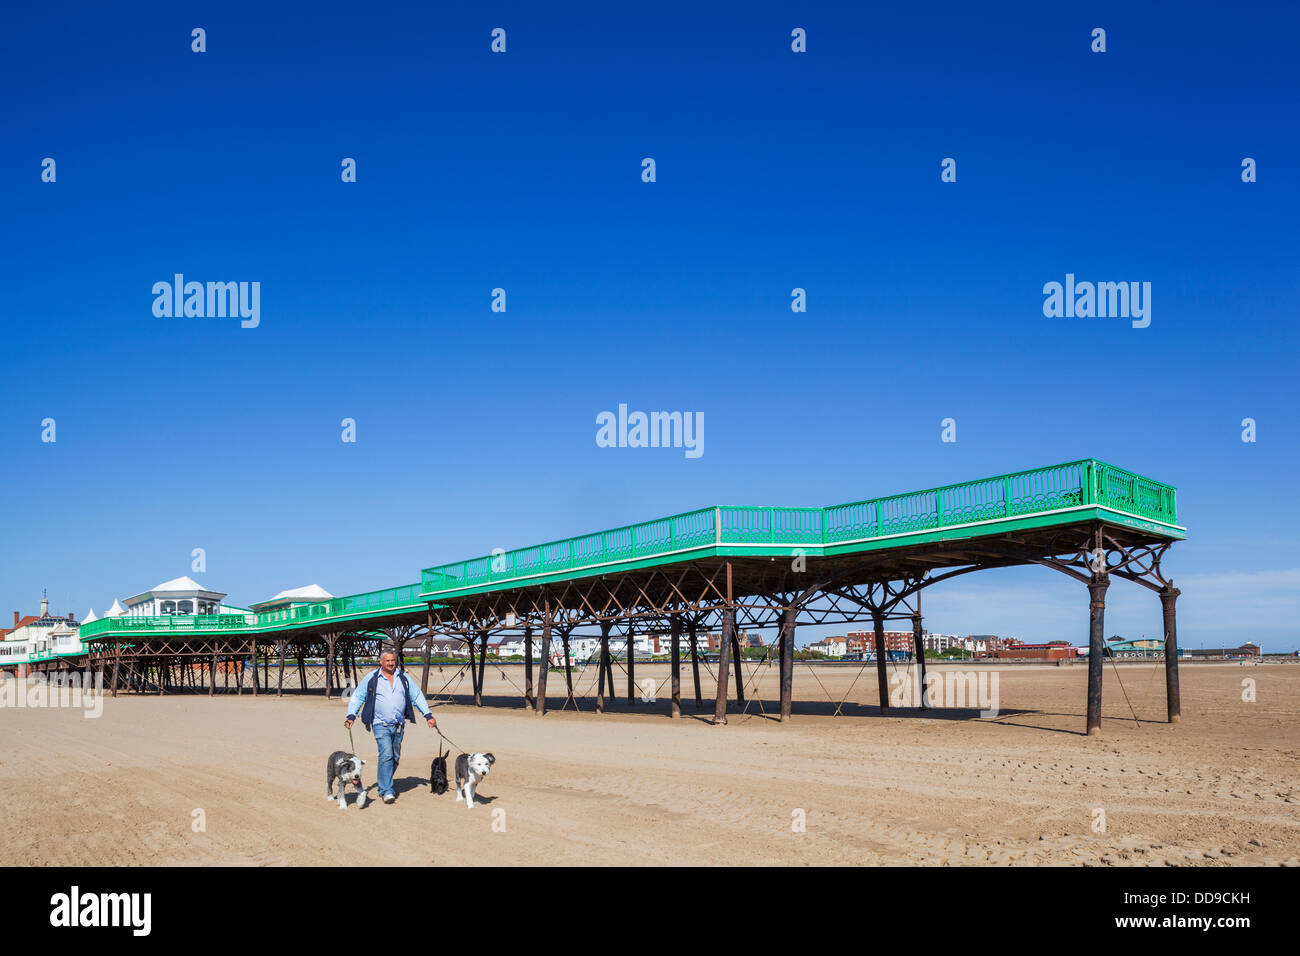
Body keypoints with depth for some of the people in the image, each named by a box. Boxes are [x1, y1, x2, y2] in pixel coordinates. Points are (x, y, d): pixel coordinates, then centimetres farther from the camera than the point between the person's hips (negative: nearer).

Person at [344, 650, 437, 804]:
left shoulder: (403, 677, 10)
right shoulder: (371, 678, 2)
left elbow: (417, 696, 14)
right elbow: (357, 697, 5)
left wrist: (428, 715, 7)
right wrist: (351, 716, -8)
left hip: (399, 725, 4)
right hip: (381, 725, -4)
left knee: (395, 758, 9)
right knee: (386, 755, -17)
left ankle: (384, 787, 25)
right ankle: (386, 791, -16)